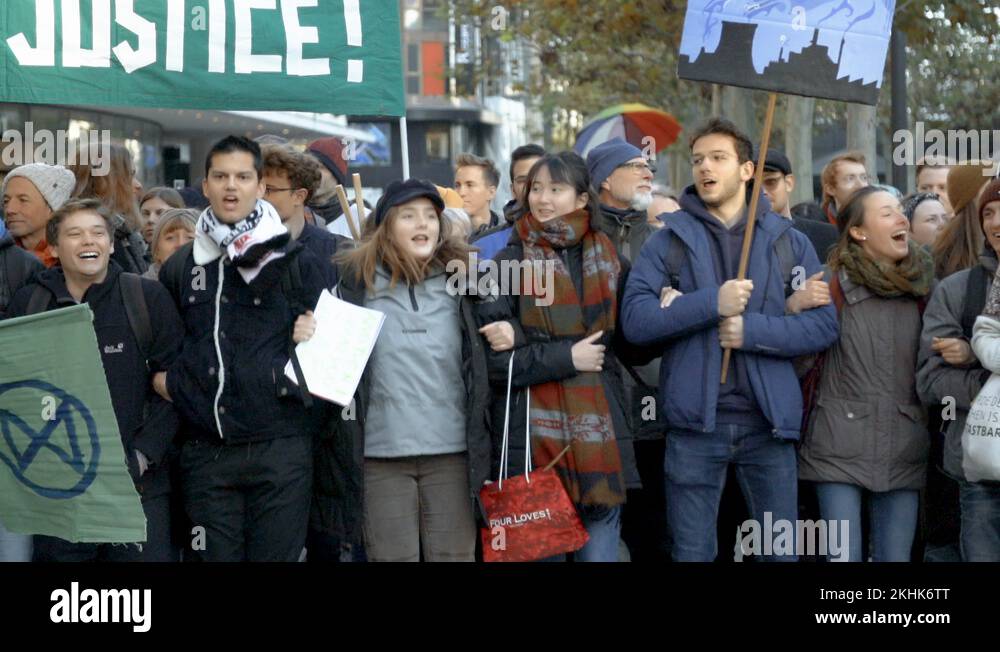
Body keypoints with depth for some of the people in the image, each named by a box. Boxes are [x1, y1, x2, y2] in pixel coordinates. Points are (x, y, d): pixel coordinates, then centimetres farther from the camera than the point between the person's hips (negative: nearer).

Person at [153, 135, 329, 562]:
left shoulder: (297, 262, 4)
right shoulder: (180, 267, 13)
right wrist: (163, 379, 6)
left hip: (281, 447, -2)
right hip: (206, 451, 3)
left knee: (276, 555, 0)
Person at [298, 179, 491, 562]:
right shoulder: (357, 282, 1)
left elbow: (483, 365, 14)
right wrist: (307, 339, -10)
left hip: (451, 452, 2)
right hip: (382, 454, -1)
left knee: (454, 556, 6)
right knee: (391, 556, 3)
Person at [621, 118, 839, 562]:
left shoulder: (789, 242, 7)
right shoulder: (670, 240, 4)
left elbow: (824, 325, -2)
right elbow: (635, 320, -8)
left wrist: (751, 330, -15)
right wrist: (712, 303, -19)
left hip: (768, 421, 1)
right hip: (694, 422, -1)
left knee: (783, 551, 8)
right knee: (692, 553, 6)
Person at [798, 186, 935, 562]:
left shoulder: (921, 287, 9)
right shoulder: (833, 285, -4)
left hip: (904, 448, 4)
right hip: (842, 444, -4)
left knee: (896, 557, 5)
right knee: (844, 555, -4)